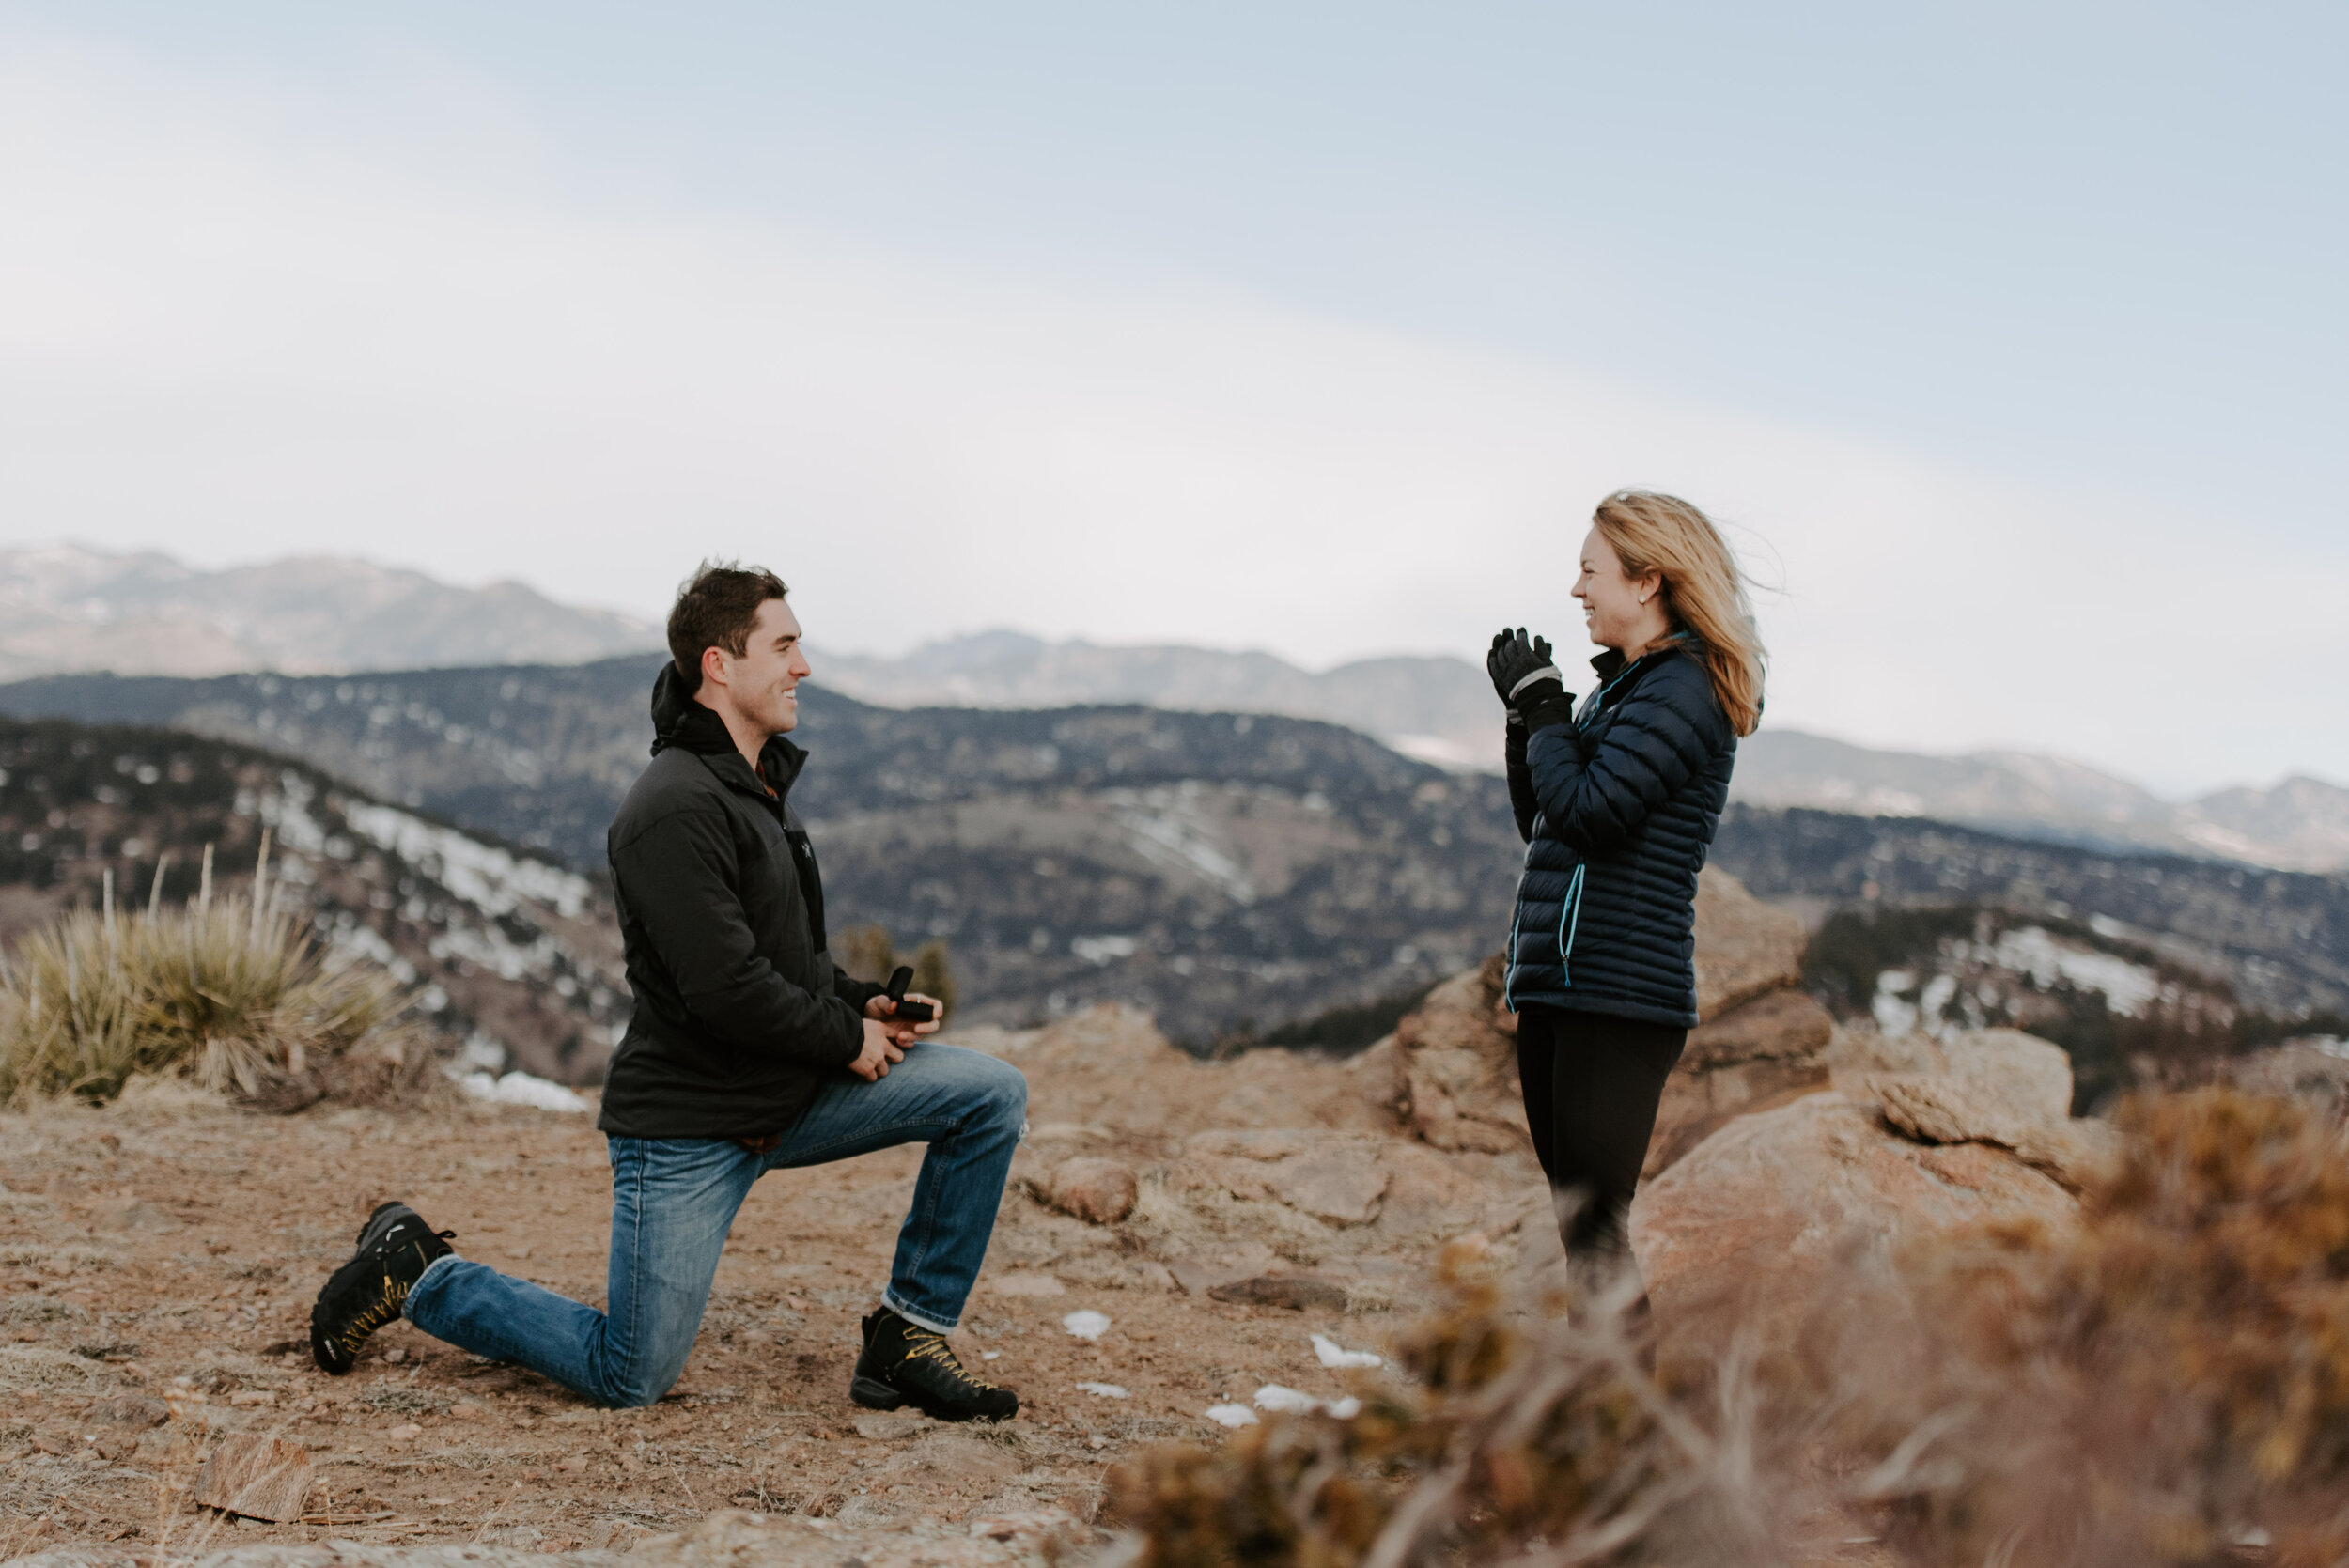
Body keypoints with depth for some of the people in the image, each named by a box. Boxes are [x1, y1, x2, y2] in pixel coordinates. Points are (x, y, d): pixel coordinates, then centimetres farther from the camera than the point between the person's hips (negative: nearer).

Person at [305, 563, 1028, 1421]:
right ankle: (419, 1274, 15)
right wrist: (848, 1038, -13)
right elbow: (727, 988, -26)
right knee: (629, 1379, -5)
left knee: (993, 1093, -5)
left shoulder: (759, 788, 12)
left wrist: (865, 1004, 1)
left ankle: (908, 1340, 4)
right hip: (688, 1125, -8)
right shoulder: (676, 808, -20)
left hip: (792, 1092, 9)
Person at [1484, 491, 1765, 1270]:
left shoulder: (1682, 692, -10)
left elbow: (1589, 811, -21)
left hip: (1619, 993, -10)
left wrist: (1543, 708, -8)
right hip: (1559, 986, 10)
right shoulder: (1624, 686, 18)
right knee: (1575, 1222, 13)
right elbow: (1542, 823, 20)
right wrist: (1526, 714, 8)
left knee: (1594, 1228, -11)